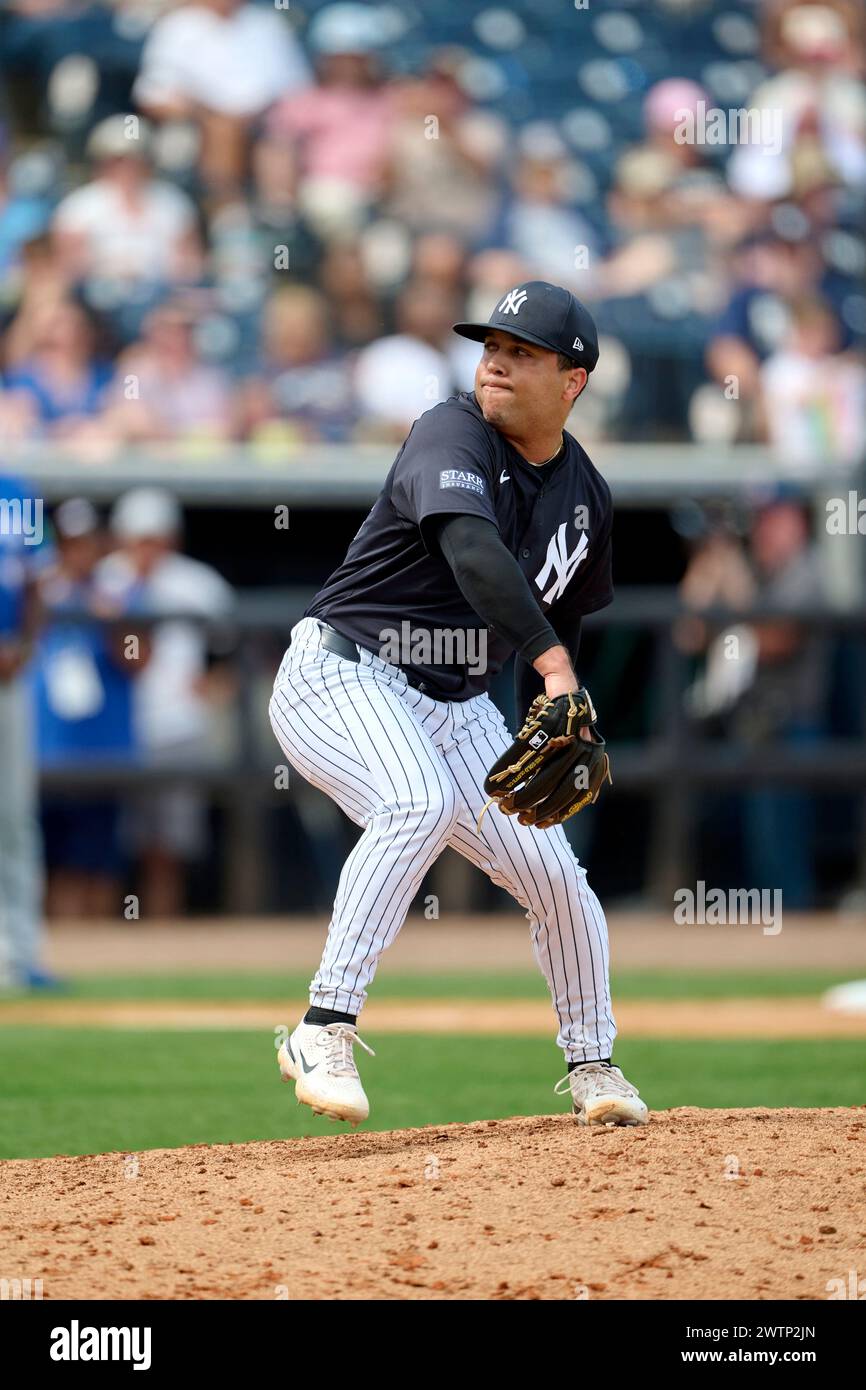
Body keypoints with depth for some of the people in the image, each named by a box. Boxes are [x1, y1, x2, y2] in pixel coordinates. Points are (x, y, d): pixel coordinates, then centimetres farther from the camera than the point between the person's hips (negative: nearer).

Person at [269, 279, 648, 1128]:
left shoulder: (585, 496, 6)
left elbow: (560, 617, 22)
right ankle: (325, 1033, -33)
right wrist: (554, 668, -48)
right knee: (421, 802, -34)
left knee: (553, 873, 1)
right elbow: (472, 548, -37)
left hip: (456, 708, 7)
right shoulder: (453, 436, -17)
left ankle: (592, 1067, 25)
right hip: (341, 677, -7)